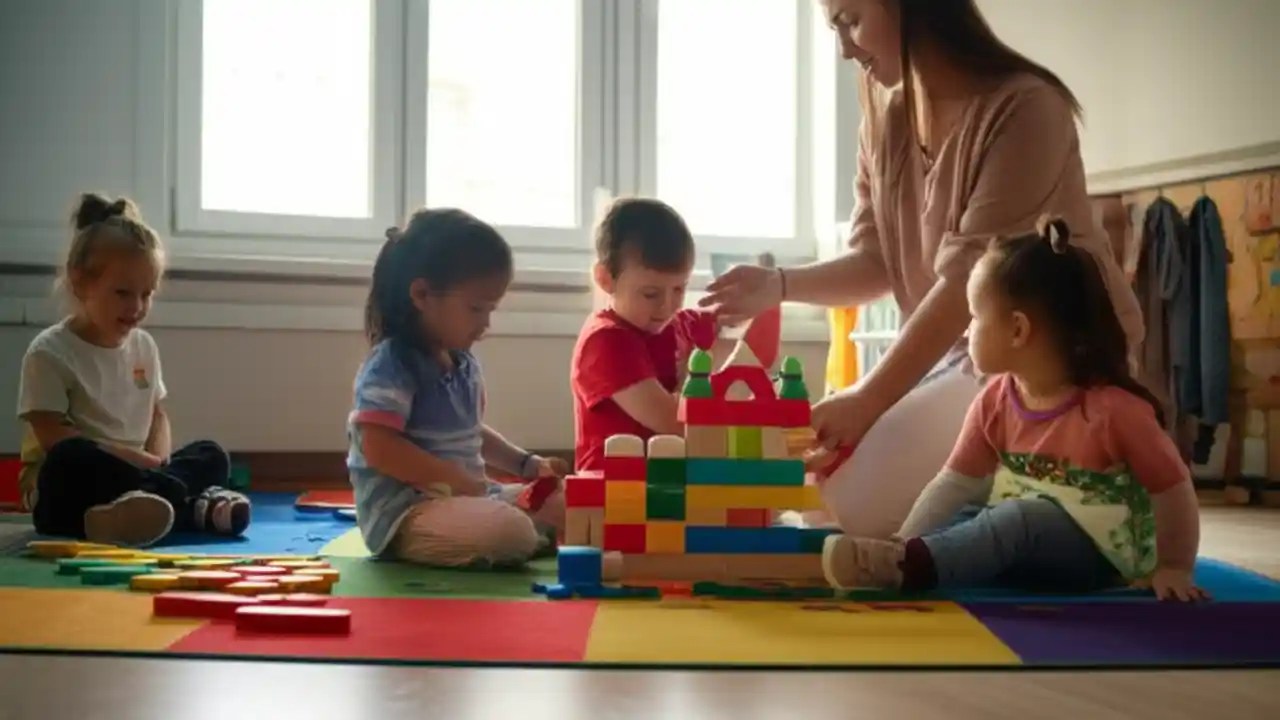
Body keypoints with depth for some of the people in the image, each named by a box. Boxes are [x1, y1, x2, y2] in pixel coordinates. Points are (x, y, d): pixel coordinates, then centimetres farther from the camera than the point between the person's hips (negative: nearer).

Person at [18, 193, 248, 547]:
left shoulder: (143, 346, 11)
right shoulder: (49, 352, -9)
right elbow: (53, 436, -16)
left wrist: (156, 462, -8)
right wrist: (142, 461, -20)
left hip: (133, 472, 6)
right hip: (64, 490, -6)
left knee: (211, 456, -11)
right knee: (70, 458, -37)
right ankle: (187, 502, -39)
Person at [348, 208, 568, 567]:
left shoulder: (465, 363, 14)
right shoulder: (391, 365, -14)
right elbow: (380, 449, -24)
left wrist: (527, 464, 16)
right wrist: (474, 487, -23)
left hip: (465, 497, 9)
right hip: (404, 513, -9)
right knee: (510, 532, -33)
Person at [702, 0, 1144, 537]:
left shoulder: (1024, 108, -19)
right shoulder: (884, 124, 6)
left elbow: (972, 278, -24)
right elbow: (876, 263, 5)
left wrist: (867, 399, -25)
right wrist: (780, 285, -14)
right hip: (961, 350, 8)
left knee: (862, 501, -22)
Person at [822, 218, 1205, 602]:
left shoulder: (1112, 409, -20)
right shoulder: (995, 402, -1)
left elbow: (1173, 486, -11)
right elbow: (955, 482, -1)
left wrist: (1173, 568, -7)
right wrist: (903, 545, -13)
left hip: (1096, 555, -8)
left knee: (1018, 519, -35)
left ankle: (911, 568, -52)